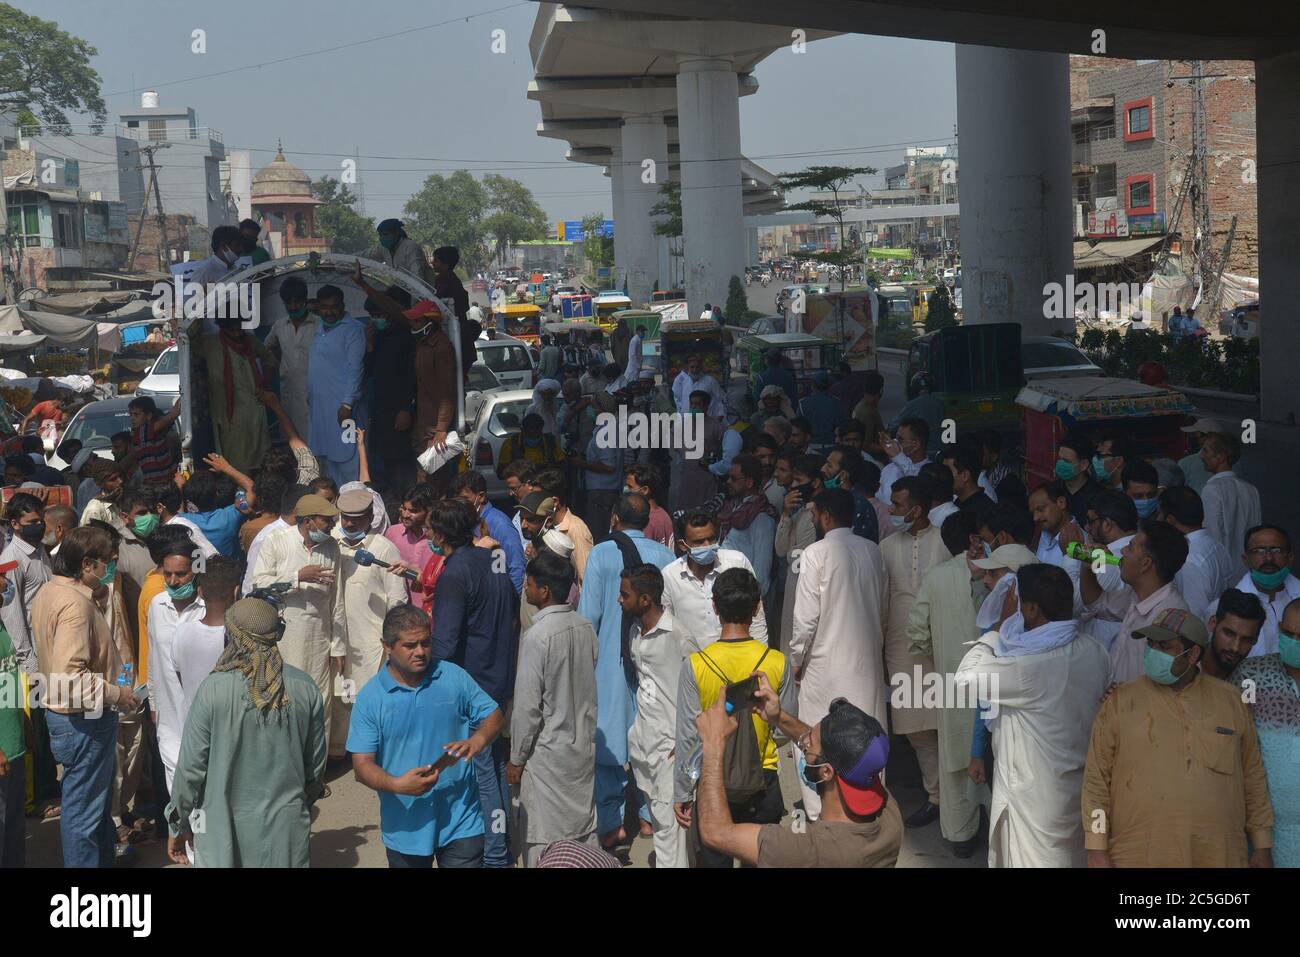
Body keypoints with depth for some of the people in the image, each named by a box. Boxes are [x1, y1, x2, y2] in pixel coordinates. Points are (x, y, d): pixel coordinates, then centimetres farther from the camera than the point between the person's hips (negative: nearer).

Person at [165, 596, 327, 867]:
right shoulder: (305, 687, -5)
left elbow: (191, 766, -9)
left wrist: (177, 825, 5)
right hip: (287, 825, 2)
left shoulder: (214, 688, -14)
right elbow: (316, 763, 5)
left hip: (225, 826, -2)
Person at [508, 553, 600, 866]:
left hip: (549, 752, -7)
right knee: (584, 830, 15)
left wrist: (517, 759, -8)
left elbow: (527, 705, -18)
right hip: (584, 744, 7)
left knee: (542, 840, 3)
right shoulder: (585, 627, 0)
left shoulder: (537, 636, -20)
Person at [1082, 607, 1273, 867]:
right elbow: (1096, 779, 0)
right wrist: (1096, 850, -4)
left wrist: (1262, 846, 12)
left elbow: (1253, 776, 13)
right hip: (1139, 856, -1)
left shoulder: (1231, 700, 8)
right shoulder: (1120, 701, 2)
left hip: (1220, 856, 2)